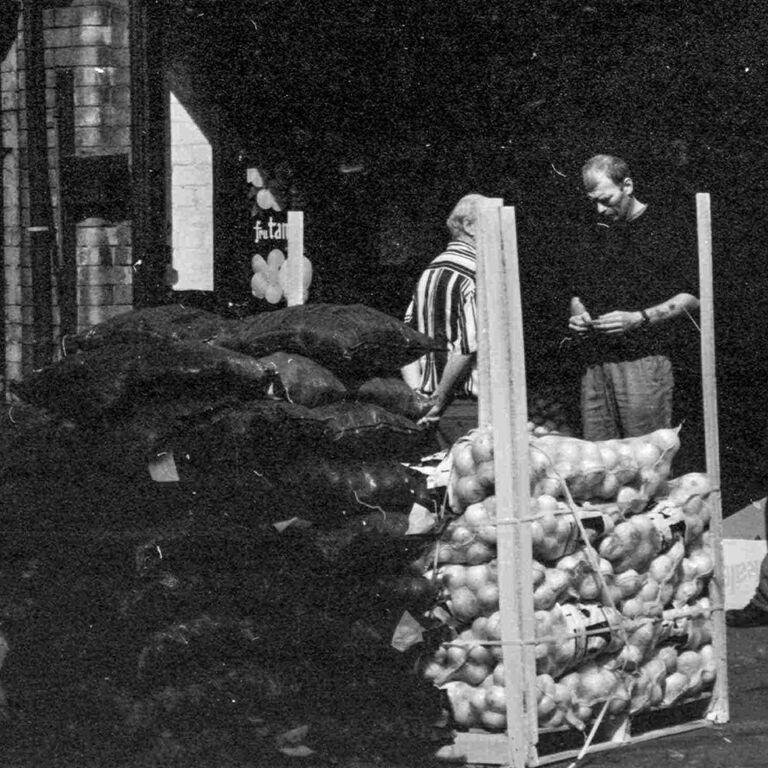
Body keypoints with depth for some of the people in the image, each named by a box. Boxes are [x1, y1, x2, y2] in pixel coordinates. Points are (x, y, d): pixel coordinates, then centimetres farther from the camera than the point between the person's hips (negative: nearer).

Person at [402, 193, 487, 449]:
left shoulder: (429, 272, 14)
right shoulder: (473, 277, -13)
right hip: (467, 407, -8)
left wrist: (419, 396, 7)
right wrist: (440, 401, -13)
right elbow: (465, 348, -21)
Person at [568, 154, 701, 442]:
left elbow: (691, 298, -5)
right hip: (595, 362, 6)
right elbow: (578, 294, 28)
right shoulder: (598, 235, 19)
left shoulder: (665, 226, 0)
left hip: (644, 360, -6)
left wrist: (638, 319, -15)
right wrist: (578, 315, 5)